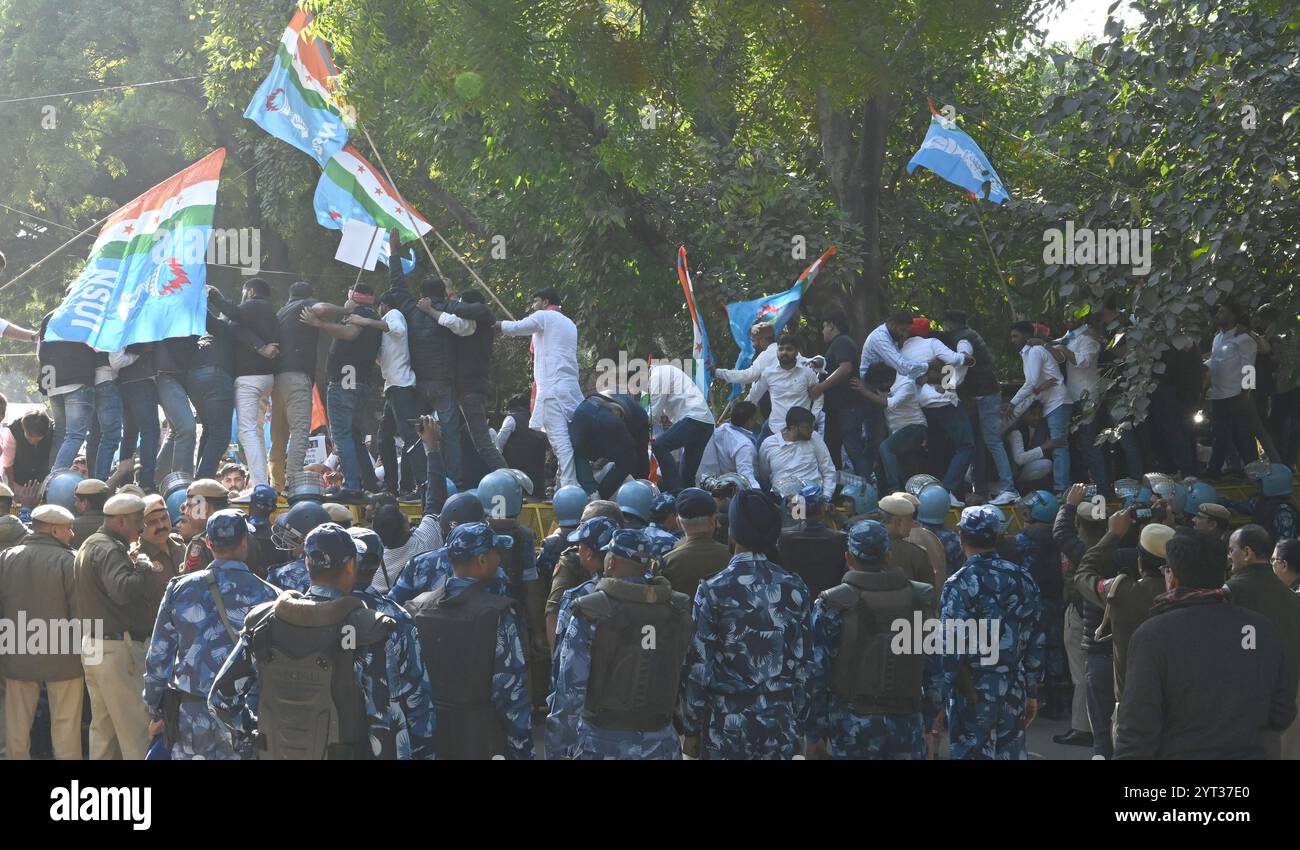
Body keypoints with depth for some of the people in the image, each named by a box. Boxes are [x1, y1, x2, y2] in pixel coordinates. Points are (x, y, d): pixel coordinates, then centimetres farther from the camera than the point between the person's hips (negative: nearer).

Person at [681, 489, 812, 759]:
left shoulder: (714, 590, -9)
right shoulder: (794, 588, 1)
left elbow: (699, 666, -9)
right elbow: (804, 663, 4)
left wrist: (691, 729, -1)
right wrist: (799, 725, 12)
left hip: (727, 723, -3)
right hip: (781, 723, 3)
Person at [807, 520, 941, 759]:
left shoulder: (831, 606, -9)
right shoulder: (920, 600, 1)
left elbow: (817, 673, -8)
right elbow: (934, 668, 6)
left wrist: (815, 732, -1)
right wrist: (929, 719, 15)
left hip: (852, 725, -3)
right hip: (908, 722, 3)